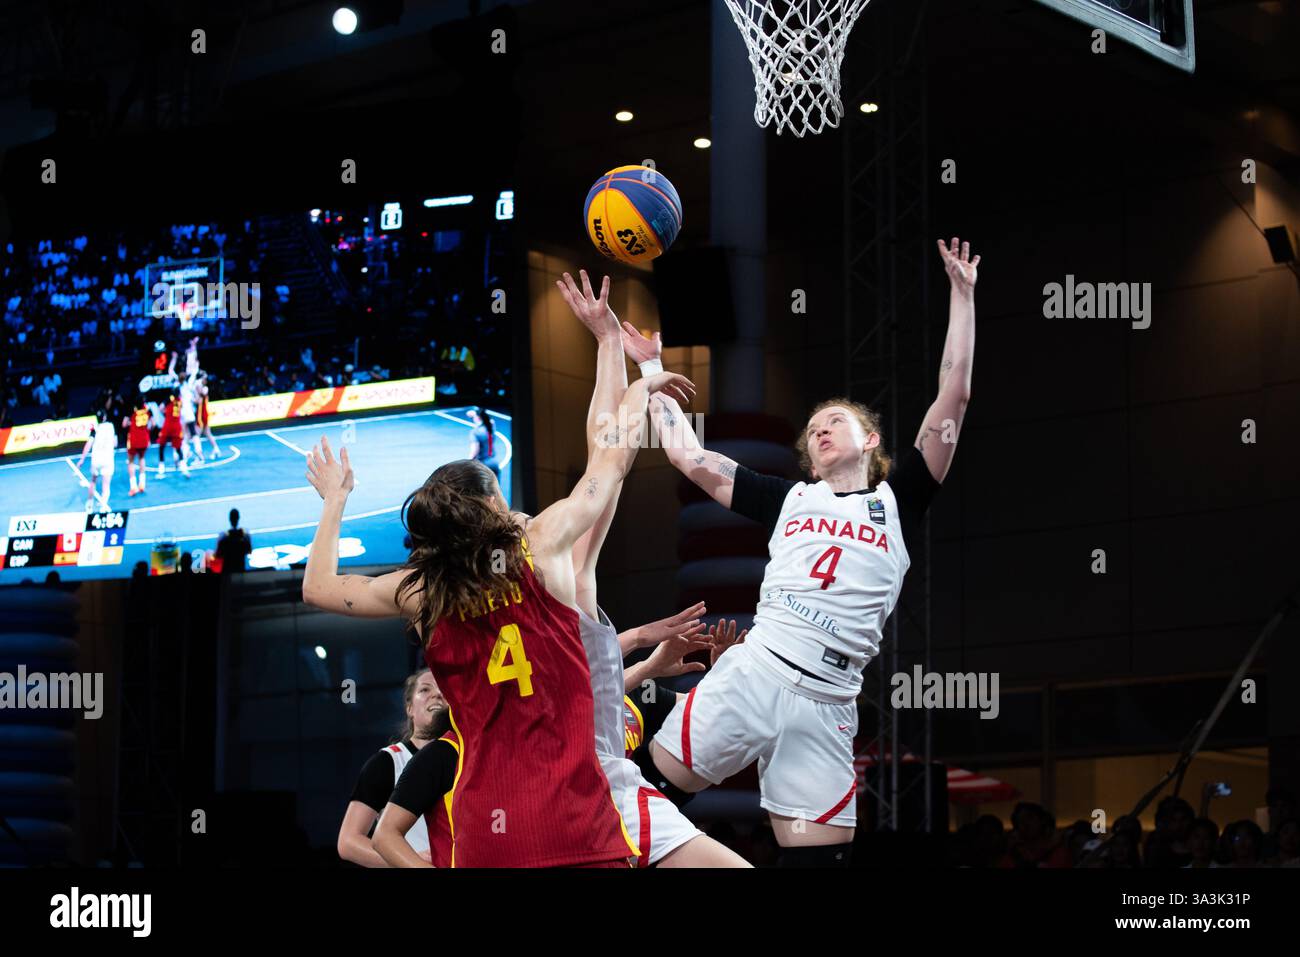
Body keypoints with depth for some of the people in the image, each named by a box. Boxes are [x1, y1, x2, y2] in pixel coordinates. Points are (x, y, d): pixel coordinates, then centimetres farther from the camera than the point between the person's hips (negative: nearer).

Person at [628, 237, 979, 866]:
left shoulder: (897, 501, 14)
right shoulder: (790, 499, 19)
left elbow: (953, 396, 7)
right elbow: (690, 459, 21)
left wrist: (962, 292, 5)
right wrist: (654, 373, 25)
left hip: (826, 705, -1)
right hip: (752, 674, 1)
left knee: (819, 856, -5)